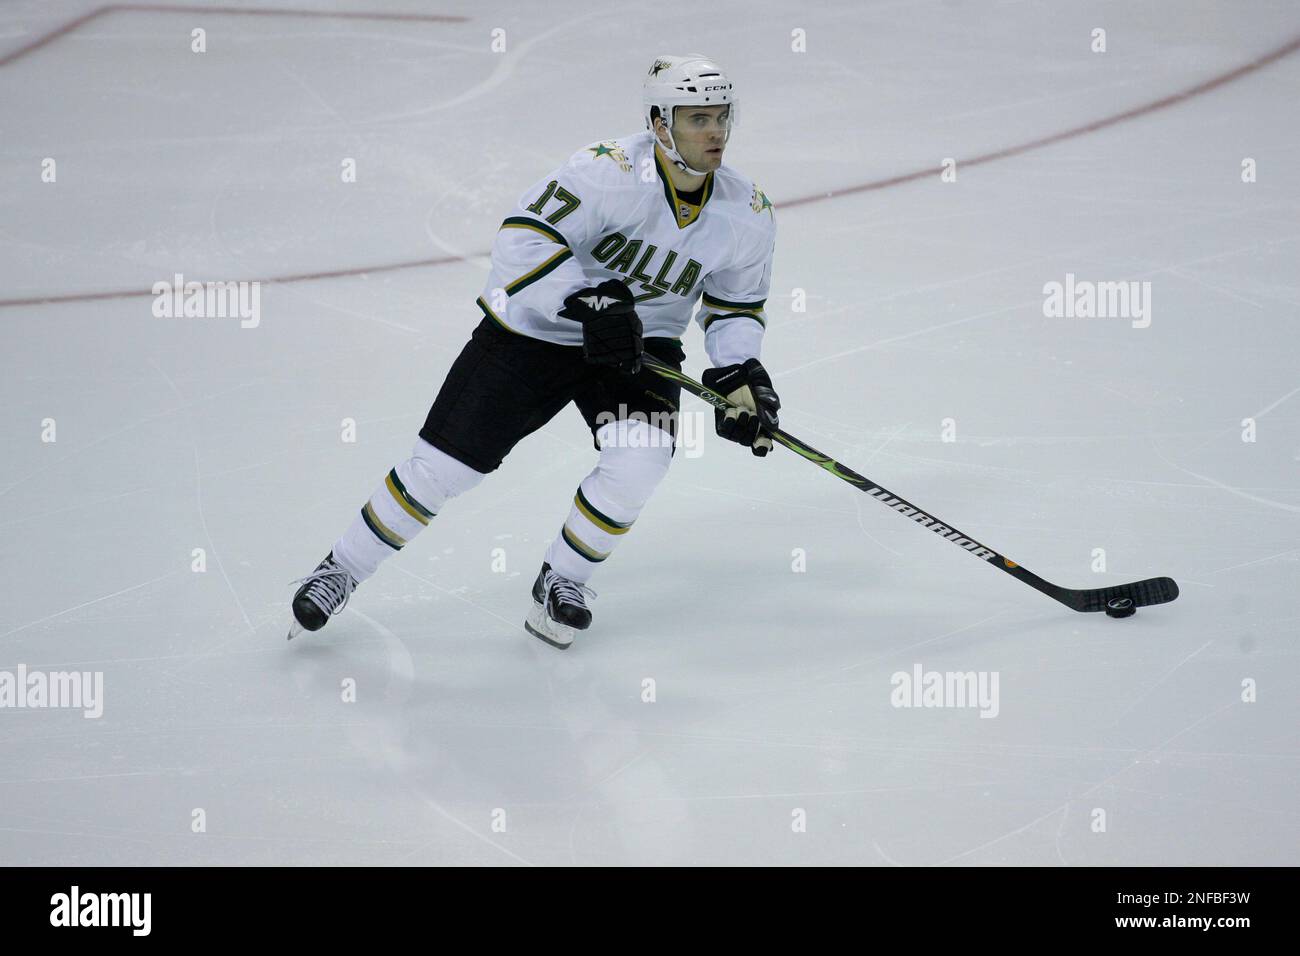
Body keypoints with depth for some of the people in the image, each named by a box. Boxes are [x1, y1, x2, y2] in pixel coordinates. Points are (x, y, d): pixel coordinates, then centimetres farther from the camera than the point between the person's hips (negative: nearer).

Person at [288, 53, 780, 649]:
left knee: (637, 461, -24)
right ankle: (341, 570, 20)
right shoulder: (612, 171, -26)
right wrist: (589, 301, -37)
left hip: (640, 344, 4)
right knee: (442, 465, -3)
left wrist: (742, 377, -8)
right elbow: (522, 239, -29)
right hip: (534, 330, -3)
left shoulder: (748, 214, -8)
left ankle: (561, 581, 3)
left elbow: (737, 306, 7)